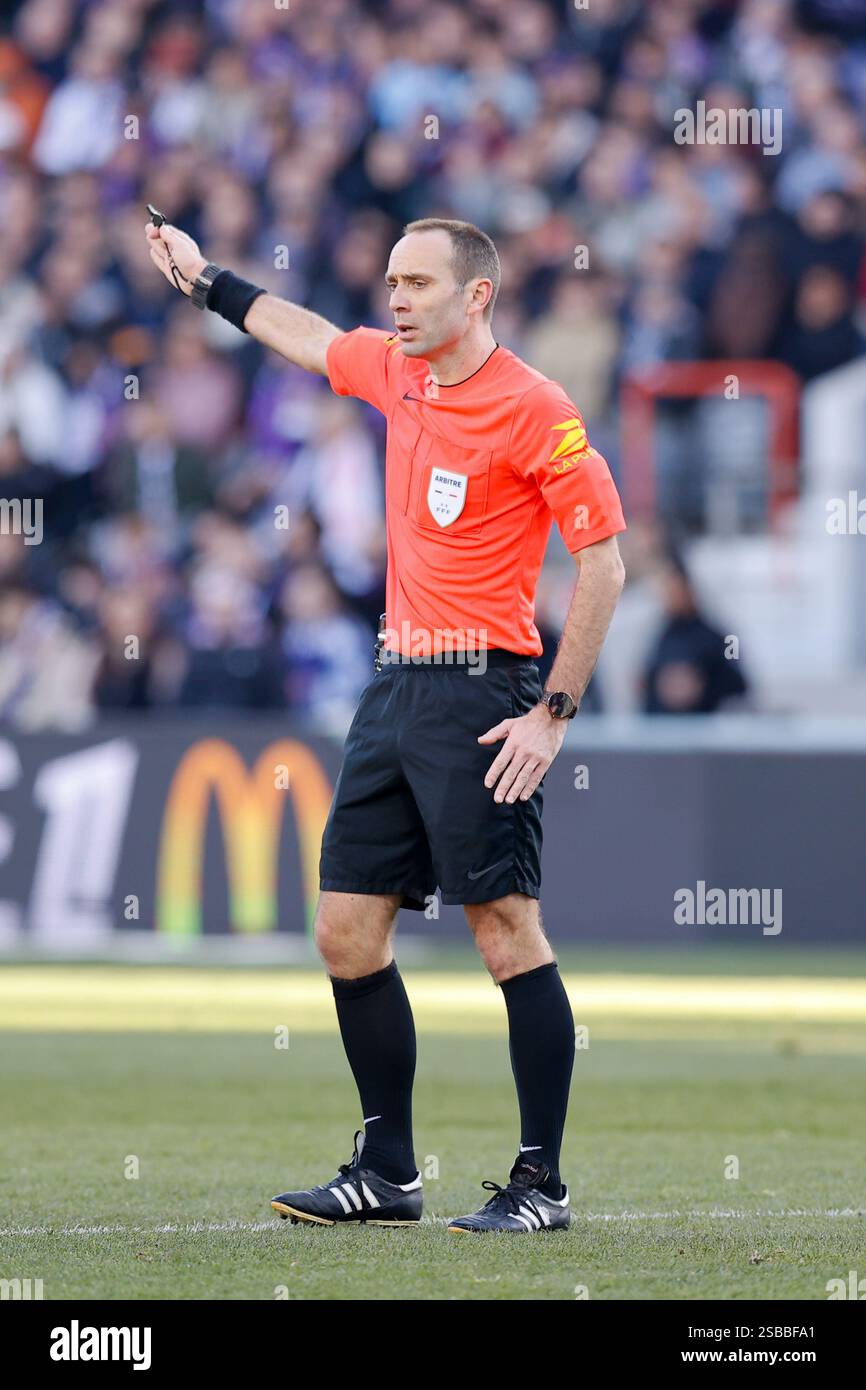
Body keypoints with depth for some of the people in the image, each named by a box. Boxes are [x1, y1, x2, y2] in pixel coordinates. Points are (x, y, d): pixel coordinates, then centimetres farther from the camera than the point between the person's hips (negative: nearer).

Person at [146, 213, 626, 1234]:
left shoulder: (535, 410, -11)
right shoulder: (396, 372, 11)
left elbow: (603, 564, -11)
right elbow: (307, 337, 34)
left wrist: (554, 714, -13)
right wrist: (204, 281, 42)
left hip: (479, 691, -8)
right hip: (394, 683, 8)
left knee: (507, 931, -9)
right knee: (346, 933, 7)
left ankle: (542, 1185, -6)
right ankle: (386, 1173, 16)